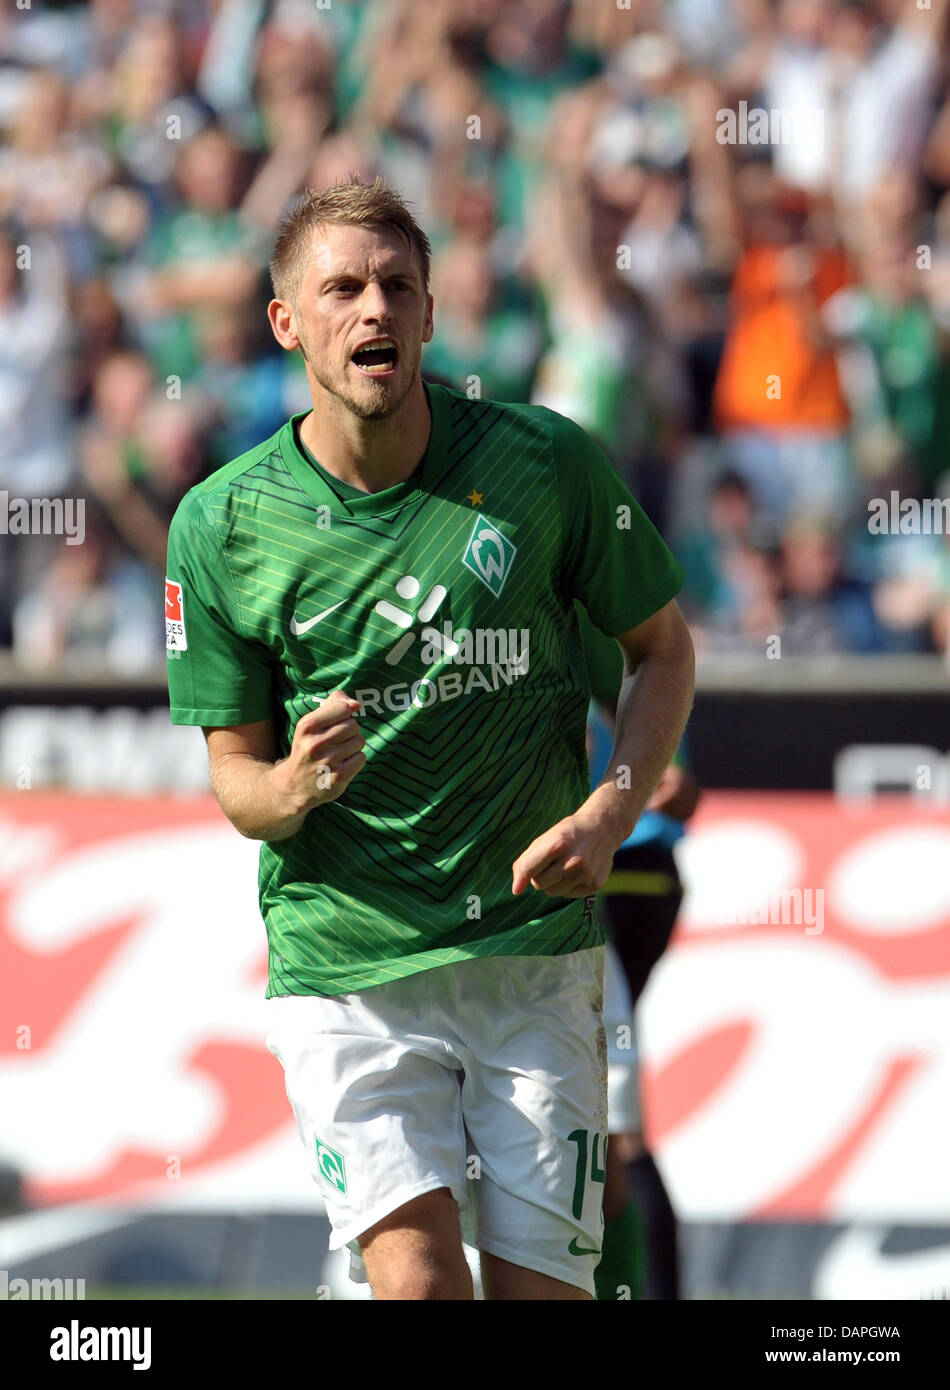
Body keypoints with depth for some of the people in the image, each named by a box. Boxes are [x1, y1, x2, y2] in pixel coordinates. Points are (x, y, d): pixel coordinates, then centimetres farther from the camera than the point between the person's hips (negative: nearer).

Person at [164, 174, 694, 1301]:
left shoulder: (548, 463, -4)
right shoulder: (220, 526, -3)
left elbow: (662, 648, 10)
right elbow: (234, 774, 5)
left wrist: (609, 816, -7)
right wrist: (293, 791, -19)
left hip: (534, 944, 1)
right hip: (342, 959, -1)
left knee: (539, 1284, 0)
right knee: (414, 1274, -17)